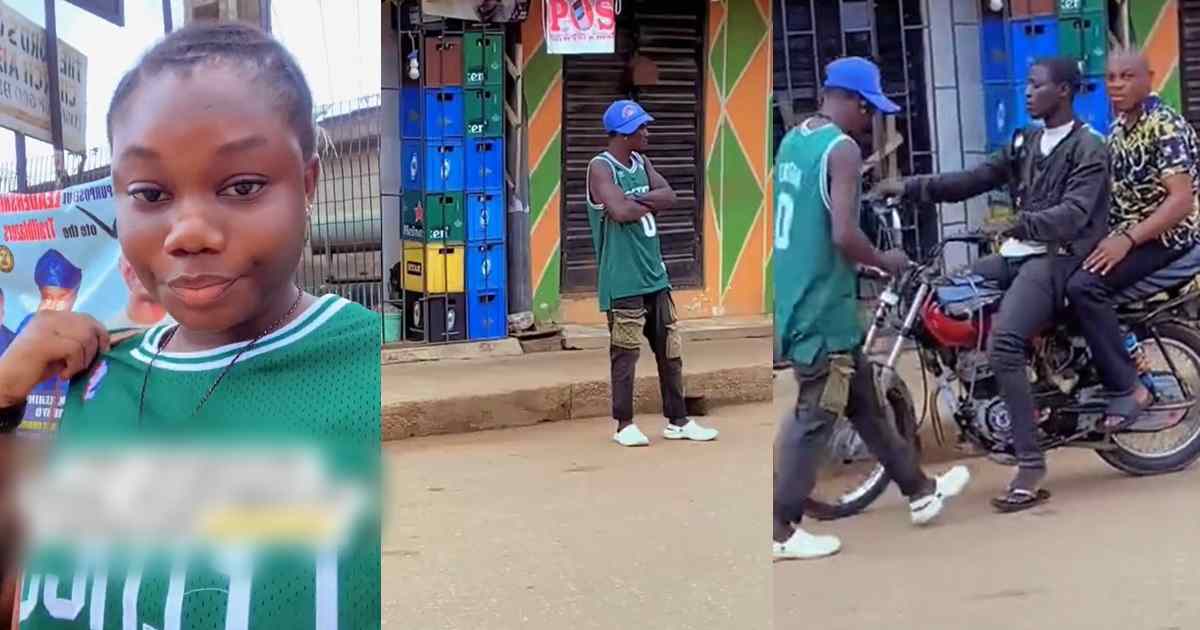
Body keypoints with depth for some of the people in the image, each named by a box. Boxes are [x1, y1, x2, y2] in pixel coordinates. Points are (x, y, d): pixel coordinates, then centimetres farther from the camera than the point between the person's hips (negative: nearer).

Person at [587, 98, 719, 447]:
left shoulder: (642, 163, 13)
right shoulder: (601, 168, -11)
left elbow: (669, 196, 2)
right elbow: (620, 211, -24)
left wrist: (637, 200, -13)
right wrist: (650, 204, -6)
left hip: (654, 274, 8)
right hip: (623, 281, -8)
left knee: (670, 350, 11)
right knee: (625, 353, 0)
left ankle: (677, 420, 20)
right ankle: (624, 425, 11)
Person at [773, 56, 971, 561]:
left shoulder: (793, 139, 10)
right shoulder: (843, 149, -16)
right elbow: (844, 236, -25)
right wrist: (886, 261, -8)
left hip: (794, 295, 9)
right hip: (822, 303, -9)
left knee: (863, 399, 18)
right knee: (815, 415, 1)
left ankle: (920, 490, 33)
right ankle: (779, 529, 9)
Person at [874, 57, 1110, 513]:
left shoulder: (1088, 147, -6)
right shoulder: (1025, 142, 18)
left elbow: (1073, 213, -20)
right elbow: (973, 181, 13)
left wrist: (1021, 223, -35)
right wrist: (911, 187, 2)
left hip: (1058, 257, -9)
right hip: (1018, 254, 9)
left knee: (1003, 341, -30)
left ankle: (1032, 466, -26)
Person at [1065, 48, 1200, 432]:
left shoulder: (1167, 127, -16)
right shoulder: (1117, 129, 11)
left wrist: (1127, 239, -32)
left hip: (1167, 236, -9)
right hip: (1126, 235, 9)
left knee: (1084, 285, -28)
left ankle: (1128, 389, -20)